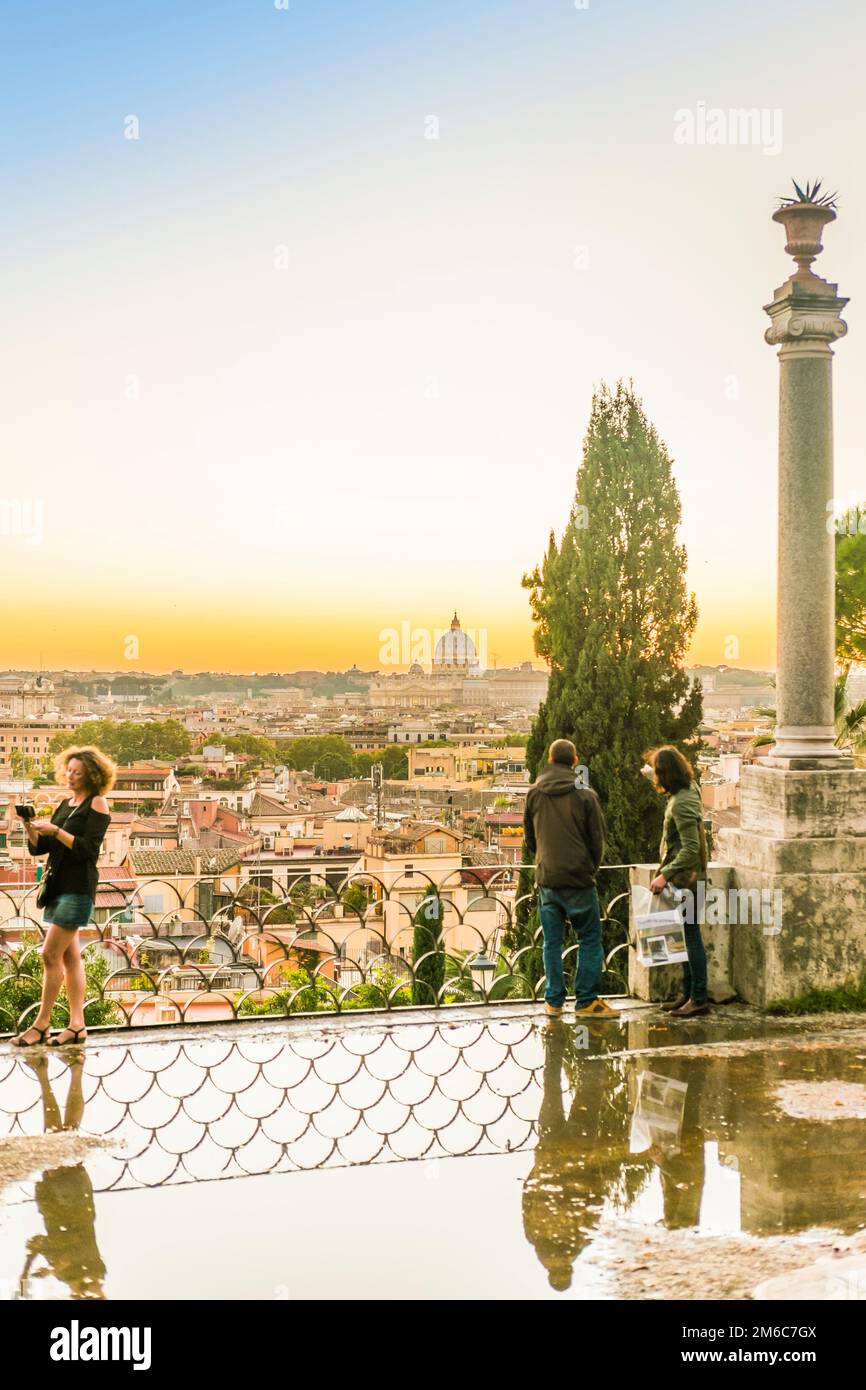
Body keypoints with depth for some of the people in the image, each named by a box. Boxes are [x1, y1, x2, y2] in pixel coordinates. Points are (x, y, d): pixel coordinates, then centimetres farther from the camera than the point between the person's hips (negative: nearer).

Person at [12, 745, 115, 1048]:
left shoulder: (97, 803, -6)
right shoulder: (65, 804, 15)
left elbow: (88, 849, -15)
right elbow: (39, 847, 13)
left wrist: (55, 831, -19)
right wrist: (31, 828, -5)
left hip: (78, 887, -8)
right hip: (57, 885, 8)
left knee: (51, 954, -10)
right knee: (69, 956, 6)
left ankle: (41, 1023, -3)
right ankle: (77, 1025, 8)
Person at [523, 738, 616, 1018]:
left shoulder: (533, 794, 1)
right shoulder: (585, 795, -8)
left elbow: (529, 838, 10)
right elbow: (597, 839, -2)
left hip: (546, 880, 3)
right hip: (579, 879, -3)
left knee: (552, 941, 9)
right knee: (589, 939, 6)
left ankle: (554, 1001, 10)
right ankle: (587, 1000, 4)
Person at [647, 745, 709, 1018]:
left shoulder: (681, 803, -23)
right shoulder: (689, 789, 5)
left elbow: (691, 848, -27)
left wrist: (665, 875, -28)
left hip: (684, 877, -10)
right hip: (683, 876, 10)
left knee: (690, 936, -3)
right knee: (686, 936, 15)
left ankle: (699, 998, 3)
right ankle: (689, 993, 23)